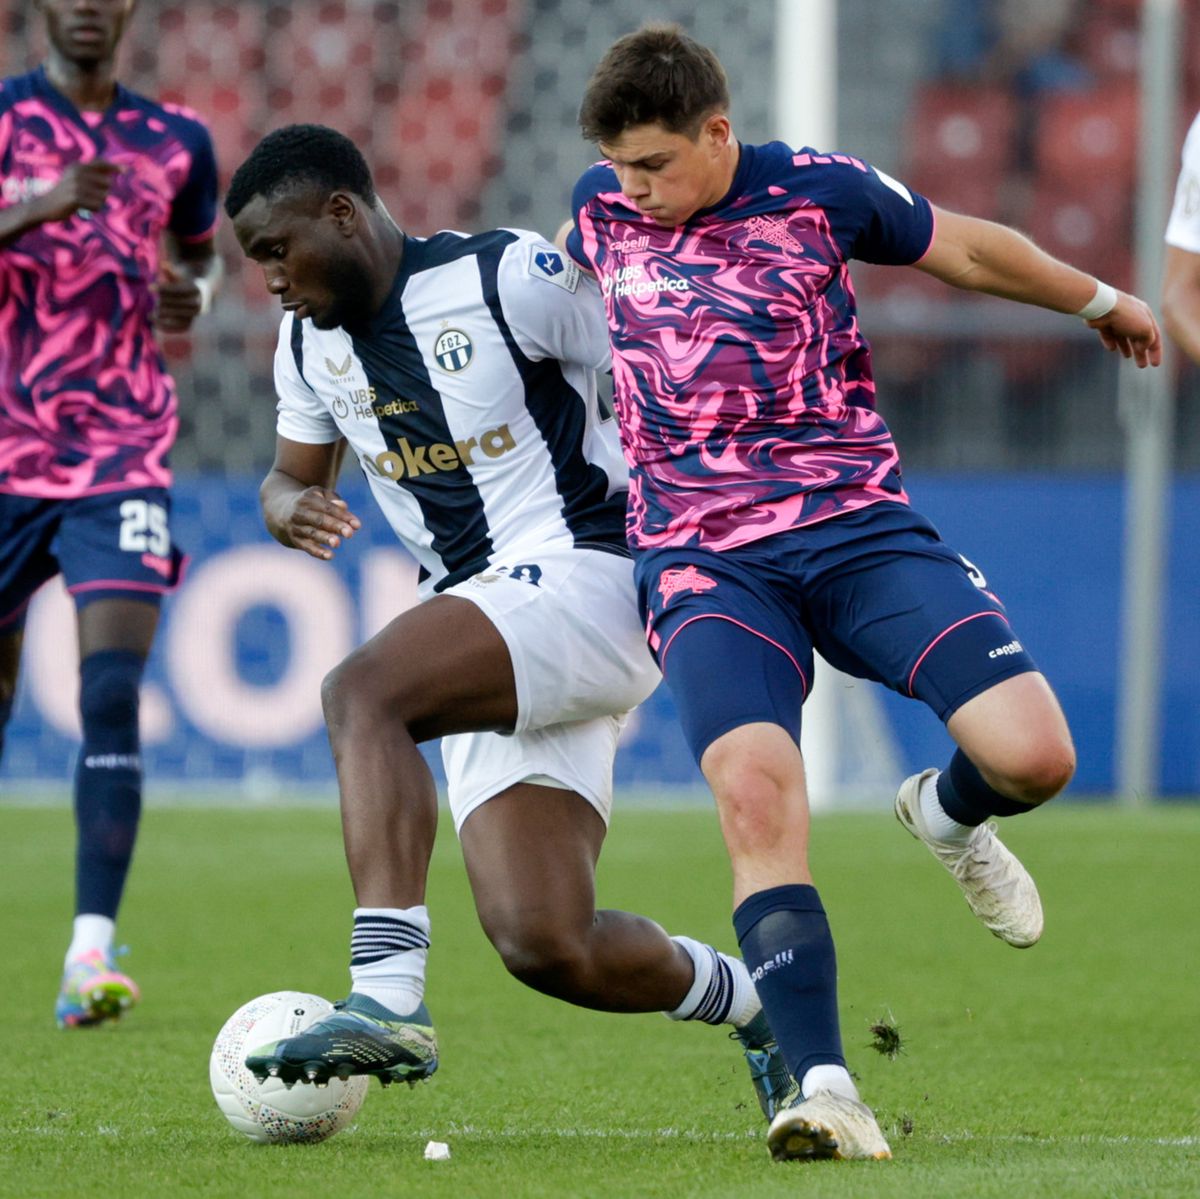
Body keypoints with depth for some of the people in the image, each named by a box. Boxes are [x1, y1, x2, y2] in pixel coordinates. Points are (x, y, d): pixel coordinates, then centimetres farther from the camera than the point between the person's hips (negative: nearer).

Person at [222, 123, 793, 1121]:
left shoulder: (511, 280, -10)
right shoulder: (312, 340, 11)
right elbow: (292, 475, 24)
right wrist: (291, 510, 0)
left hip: (583, 580, -7)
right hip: (495, 654, 7)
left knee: (361, 693, -32)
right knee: (548, 951, -5)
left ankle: (389, 1001, -40)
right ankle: (756, 1004, 21)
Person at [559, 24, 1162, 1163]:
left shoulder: (819, 190, -2)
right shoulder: (602, 205, 5)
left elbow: (964, 249, 14)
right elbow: (558, 272, 30)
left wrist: (1102, 301, 28)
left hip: (858, 531, 0)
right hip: (703, 559, 0)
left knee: (1032, 756, -17)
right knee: (755, 791, -27)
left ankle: (946, 814, 23)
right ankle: (823, 1090, -29)